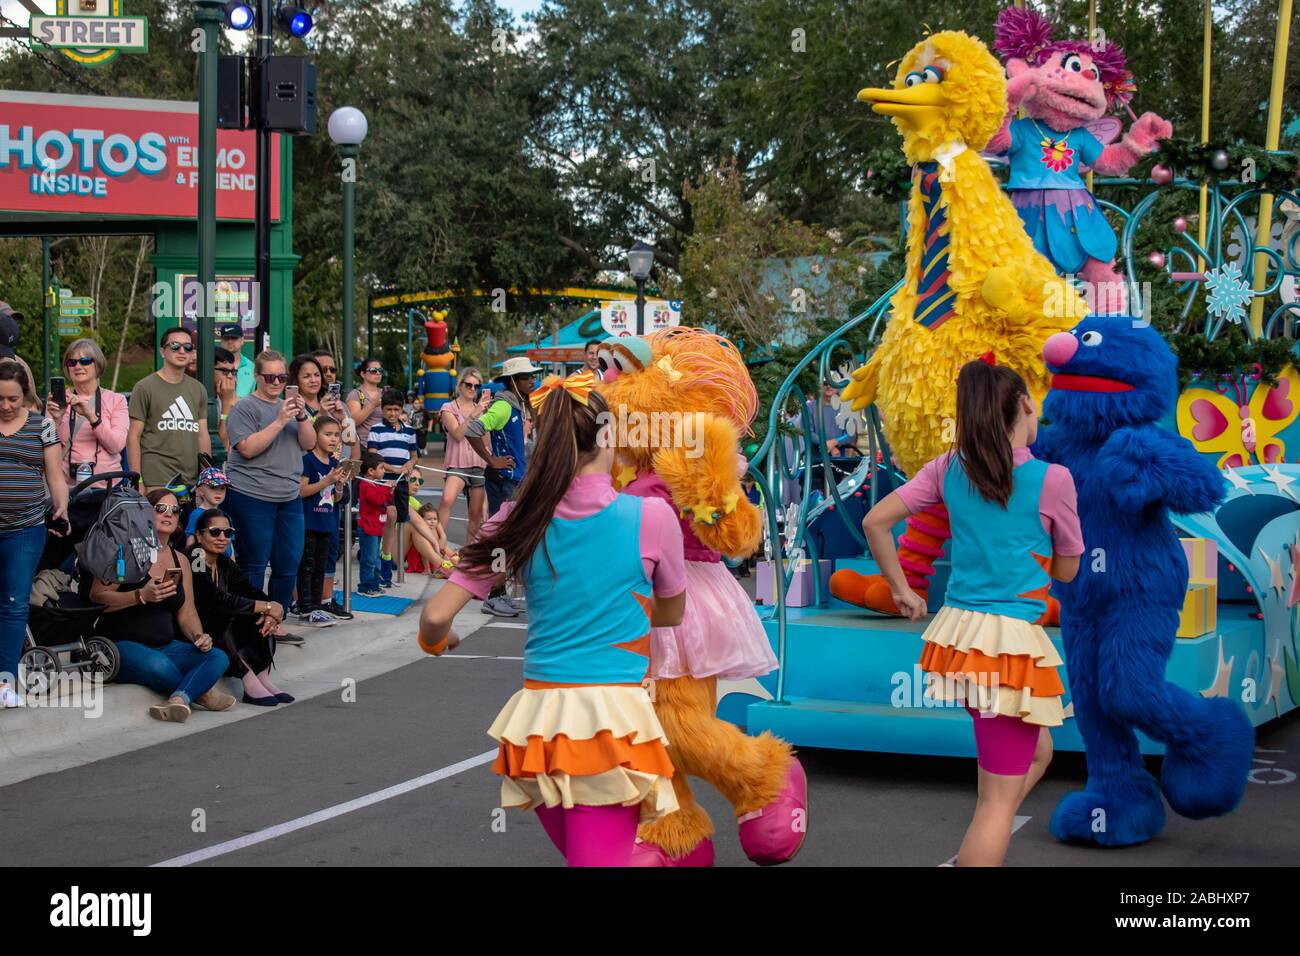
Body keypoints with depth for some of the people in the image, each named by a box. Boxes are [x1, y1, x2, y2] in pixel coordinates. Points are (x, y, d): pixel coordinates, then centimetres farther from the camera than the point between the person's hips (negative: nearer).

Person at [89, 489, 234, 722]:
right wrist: (141, 596, -23)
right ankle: (200, 691, -9)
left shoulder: (180, 560, 16)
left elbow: (187, 613, 16)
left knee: (218, 657, -18)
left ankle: (179, 698, -38)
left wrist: (198, 637, -5)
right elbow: (96, 598, -13)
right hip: (122, 644, -6)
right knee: (158, 665, -37)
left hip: (165, 646, 6)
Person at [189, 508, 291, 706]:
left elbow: (252, 591, 0)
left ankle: (262, 679, -19)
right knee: (231, 619, -31)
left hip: (218, 631, 8)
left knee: (261, 619, -10)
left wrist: (271, 612, -22)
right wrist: (267, 607, -25)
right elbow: (219, 601, -27)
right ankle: (249, 682, -29)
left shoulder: (224, 563, 8)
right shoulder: (193, 562, -18)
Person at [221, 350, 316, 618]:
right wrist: (280, 421, -19)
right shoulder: (245, 408, -4)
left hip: (289, 497, 7)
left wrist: (302, 417, -8)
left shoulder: (289, 406, 17)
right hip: (252, 496, -6)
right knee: (254, 564, -3)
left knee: (289, 563, 6)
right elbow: (248, 448, -16)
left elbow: (309, 444, 9)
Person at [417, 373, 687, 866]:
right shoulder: (651, 516, -5)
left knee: (581, 854, 23)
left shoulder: (520, 520, 1)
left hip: (539, 718, 4)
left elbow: (435, 617, -1)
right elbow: (671, 614, 14)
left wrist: (437, 642, 22)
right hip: (611, 720, -4)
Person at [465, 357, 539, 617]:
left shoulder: (516, 405, 13)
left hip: (513, 480, 9)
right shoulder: (503, 406, -15)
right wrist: (492, 461, -19)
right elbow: (471, 431, -26)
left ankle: (500, 594, 19)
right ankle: (493, 598, -2)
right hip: (503, 480, -9)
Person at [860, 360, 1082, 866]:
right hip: (1010, 643, -7)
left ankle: (967, 858, 20)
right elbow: (1067, 570, 3)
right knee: (1000, 797, 1)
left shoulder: (949, 468, 4)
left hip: (959, 630, 7)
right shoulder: (1051, 478, -8)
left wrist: (902, 590, 10)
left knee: (1037, 753, 25)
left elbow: (875, 522, 1)